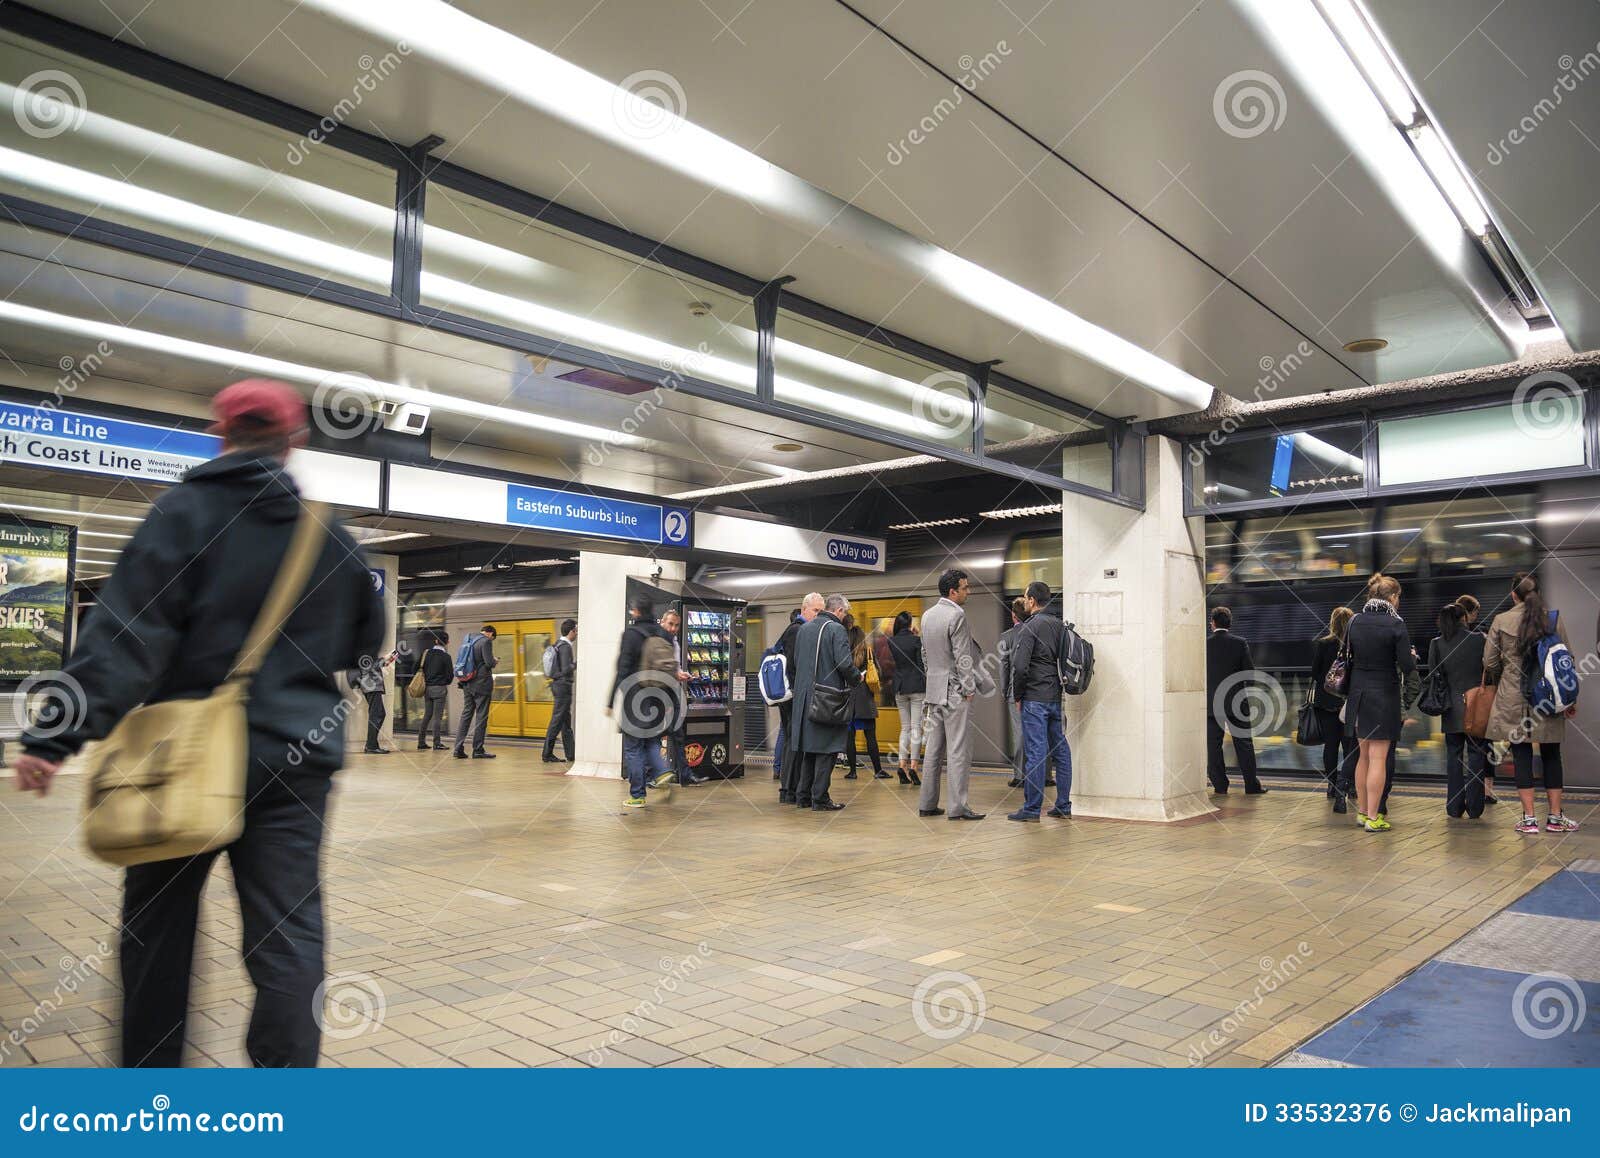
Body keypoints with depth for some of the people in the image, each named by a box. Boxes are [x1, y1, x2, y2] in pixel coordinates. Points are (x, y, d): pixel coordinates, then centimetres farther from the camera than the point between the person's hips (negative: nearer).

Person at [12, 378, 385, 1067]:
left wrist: (56, 736, -17)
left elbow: (126, 630, -15)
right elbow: (365, 642, 16)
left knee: (156, 924, 16)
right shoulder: (332, 537, 6)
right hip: (297, 760, 2)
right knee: (288, 933, 4)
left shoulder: (186, 511, -5)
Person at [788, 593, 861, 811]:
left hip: (804, 696, 7)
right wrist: (856, 678, -1)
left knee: (808, 747, 15)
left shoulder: (804, 629, 11)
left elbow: (795, 661, 16)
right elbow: (844, 664, -19)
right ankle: (820, 798, 2)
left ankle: (802, 796, 19)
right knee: (826, 750, 0)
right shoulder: (836, 629, -11)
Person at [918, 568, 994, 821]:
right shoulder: (957, 615, -14)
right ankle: (958, 807, -4)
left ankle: (927, 804, 14)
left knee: (933, 748, 11)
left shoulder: (927, 615, 11)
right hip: (955, 691, -8)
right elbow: (962, 657, -16)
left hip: (934, 690, 8)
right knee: (958, 750, -5)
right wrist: (969, 689, -10)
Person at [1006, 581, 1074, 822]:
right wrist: (1060, 688, 17)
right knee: (1061, 751, 10)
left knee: (1036, 753, -5)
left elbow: (1020, 666, -18)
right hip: (1058, 699, 7)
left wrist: (1017, 696, -6)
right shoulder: (1060, 626, 11)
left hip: (1035, 700, -7)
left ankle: (1032, 808, 0)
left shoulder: (1029, 628, -11)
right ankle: (1064, 806, 15)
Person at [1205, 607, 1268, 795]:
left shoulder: (1204, 644, -4)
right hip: (1236, 701, 0)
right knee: (1244, 744, 8)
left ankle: (1219, 785, 8)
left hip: (1211, 702, 0)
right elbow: (1250, 672, -5)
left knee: (1213, 745, 6)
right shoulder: (1240, 643, -5)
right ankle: (1252, 785, 12)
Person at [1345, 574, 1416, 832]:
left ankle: (1362, 811, 23)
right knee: (1378, 758, -1)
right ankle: (1373, 817, 2)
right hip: (1384, 695, -5)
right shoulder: (1395, 624, -12)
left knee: (1363, 755, 16)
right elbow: (1408, 666, -13)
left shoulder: (1354, 622, 3)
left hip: (1358, 693, 5)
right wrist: (1412, 655, 8)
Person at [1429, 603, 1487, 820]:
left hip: (1452, 709, 1)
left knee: (1453, 755, 9)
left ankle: (1454, 808, 10)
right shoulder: (1479, 640, -6)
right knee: (1476, 755, 5)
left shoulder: (1436, 644, -2)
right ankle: (1474, 808, 5)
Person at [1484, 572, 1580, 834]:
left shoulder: (1501, 621, -5)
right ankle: (1555, 817, 15)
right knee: (1551, 755, 11)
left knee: (1522, 754, 2)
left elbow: (1490, 663, -1)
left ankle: (1529, 818, 3)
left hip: (1514, 699, -2)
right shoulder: (1554, 619, -1)